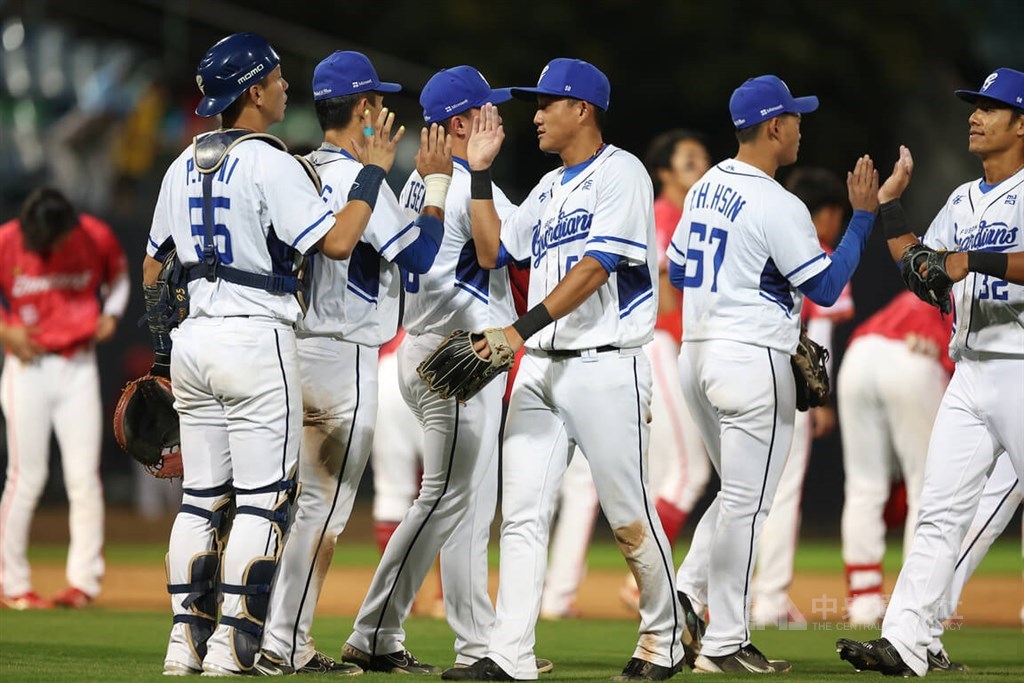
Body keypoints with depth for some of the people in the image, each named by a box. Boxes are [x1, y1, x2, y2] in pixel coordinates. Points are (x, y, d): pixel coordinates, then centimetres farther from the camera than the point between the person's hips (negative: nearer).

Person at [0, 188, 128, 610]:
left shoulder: (95, 238, -4)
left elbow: (118, 274, 17)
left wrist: (111, 313, 0)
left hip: (80, 367, 2)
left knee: (84, 477, -2)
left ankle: (84, 581, 3)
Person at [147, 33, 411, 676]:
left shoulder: (185, 164, 12)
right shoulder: (271, 164, -12)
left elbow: (152, 266, 17)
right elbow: (337, 241, -19)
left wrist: (163, 352, 23)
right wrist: (374, 170, -7)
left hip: (193, 337, 7)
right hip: (257, 340, -7)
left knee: (202, 497, 11)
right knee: (263, 499, -3)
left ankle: (186, 640, 8)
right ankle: (233, 643, -7)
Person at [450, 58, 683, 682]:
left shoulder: (621, 173, -7)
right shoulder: (549, 189, 19)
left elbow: (597, 266, -18)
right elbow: (492, 251, 21)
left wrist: (523, 327, -25)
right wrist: (481, 172, 14)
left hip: (606, 366, -8)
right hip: (540, 370, 8)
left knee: (630, 516, 0)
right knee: (522, 513, -2)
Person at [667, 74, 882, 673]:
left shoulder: (705, 188, 10)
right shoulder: (777, 206, -16)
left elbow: (678, 271, 18)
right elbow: (827, 288, -13)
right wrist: (864, 214, -8)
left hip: (696, 354, 9)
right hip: (751, 360, -8)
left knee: (739, 494, 20)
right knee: (746, 503, -2)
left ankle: (684, 597, 6)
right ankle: (724, 645, 1)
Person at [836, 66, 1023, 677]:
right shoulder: (963, 201, 19)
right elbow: (918, 268, 19)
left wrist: (975, 260, -25)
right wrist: (891, 201, 14)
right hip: (971, 374, 7)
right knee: (940, 514, -1)